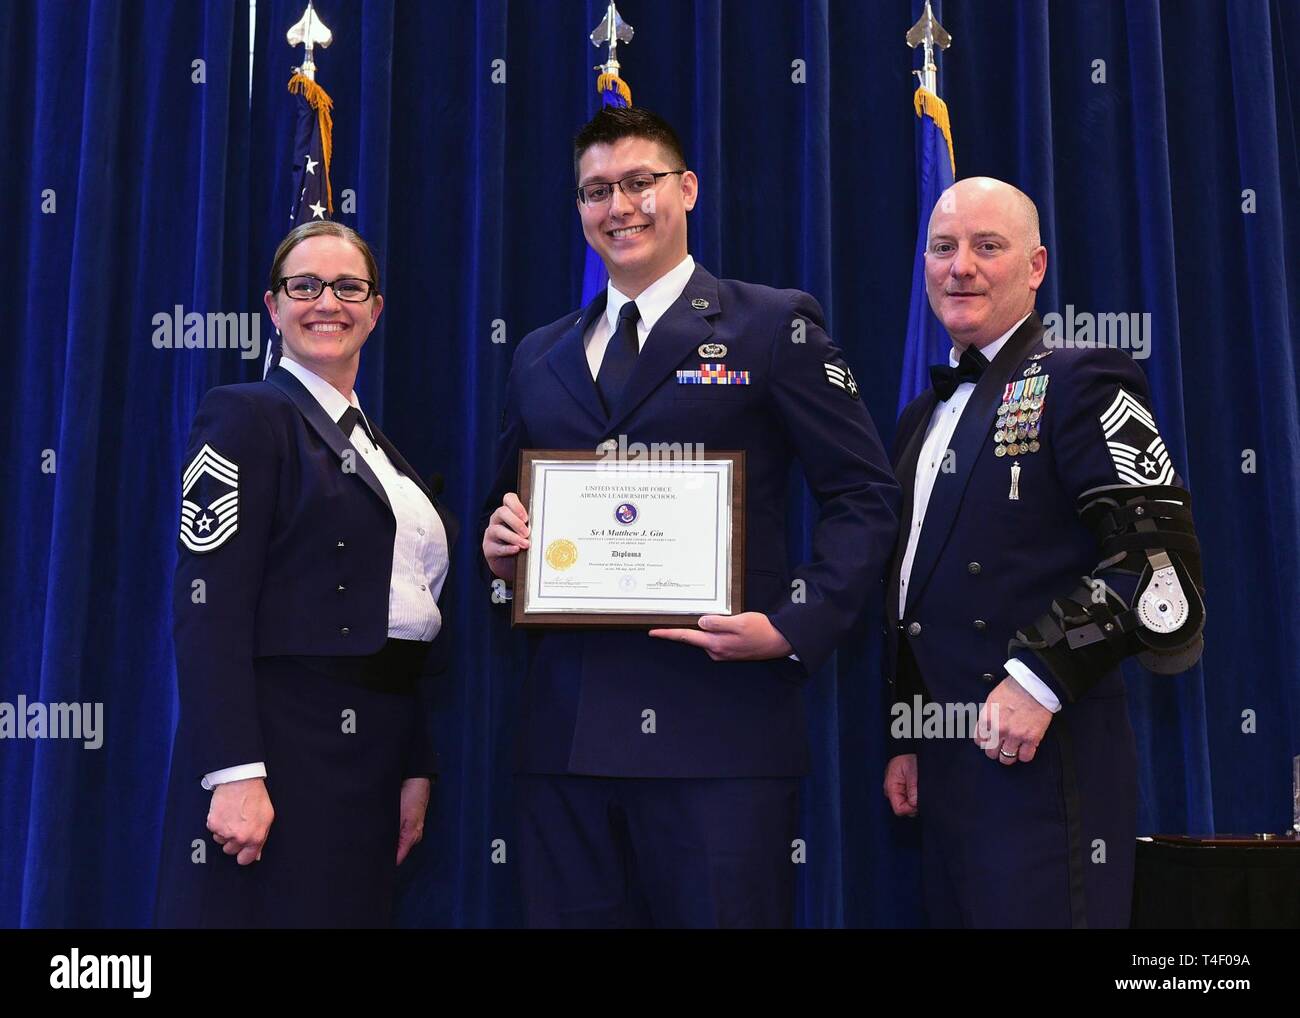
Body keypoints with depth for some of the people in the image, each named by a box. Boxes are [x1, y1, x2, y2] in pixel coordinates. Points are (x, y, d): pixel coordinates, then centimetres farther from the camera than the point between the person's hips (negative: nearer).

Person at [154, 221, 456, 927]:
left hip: (374, 756, 7)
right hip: (278, 747, -7)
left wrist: (416, 770, 11)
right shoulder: (246, 416, -5)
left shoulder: (378, 447, 17)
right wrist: (236, 776, -23)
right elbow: (208, 610, -16)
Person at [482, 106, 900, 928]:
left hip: (718, 726, -4)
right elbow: (509, 500, 25)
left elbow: (866, 496, -1)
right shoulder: (539, 357, 17)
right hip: (567, 729, 5)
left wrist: (796, 627, -13)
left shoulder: (774, 325, 3)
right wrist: (498, 540, 1)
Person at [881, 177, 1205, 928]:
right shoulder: (928, 413, 17)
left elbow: (1159, 556, -16)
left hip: (1041, 762, -7)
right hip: (945, 766, 8)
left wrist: (1041, 678, -20)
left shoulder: (1077, 380, -7)